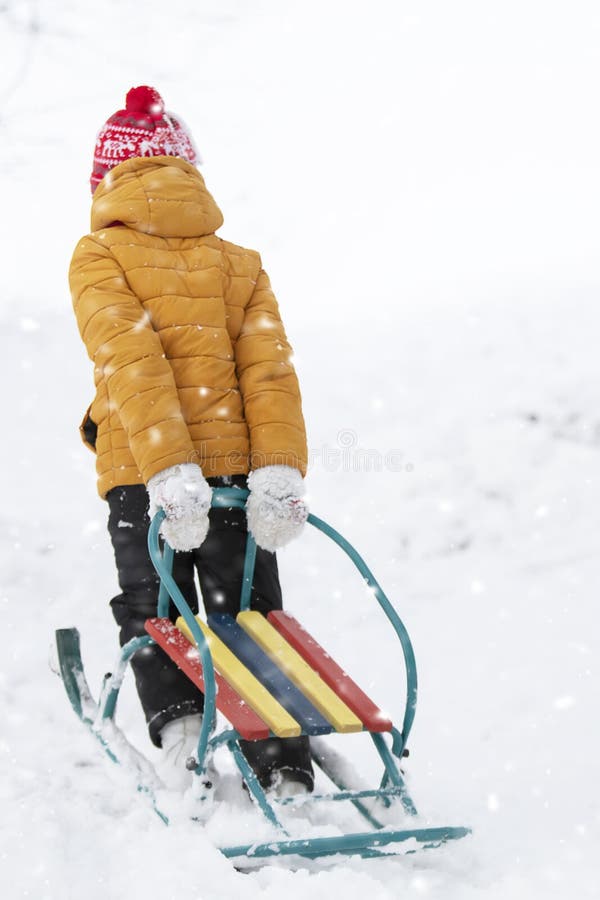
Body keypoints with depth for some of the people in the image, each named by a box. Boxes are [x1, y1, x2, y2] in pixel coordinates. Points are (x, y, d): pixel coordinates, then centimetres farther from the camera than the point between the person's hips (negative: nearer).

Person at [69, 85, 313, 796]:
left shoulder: (100, 257, 0)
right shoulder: (240, 262, 11)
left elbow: (133, 364, -13)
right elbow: (270, 371, -1)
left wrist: (169, 472, -20)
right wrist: (279, 472, -8)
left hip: (143, 474, -2)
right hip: (237, 470, 3)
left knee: (152, 621, 14)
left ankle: (179, 729, -7)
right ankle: (285, 776, 2)